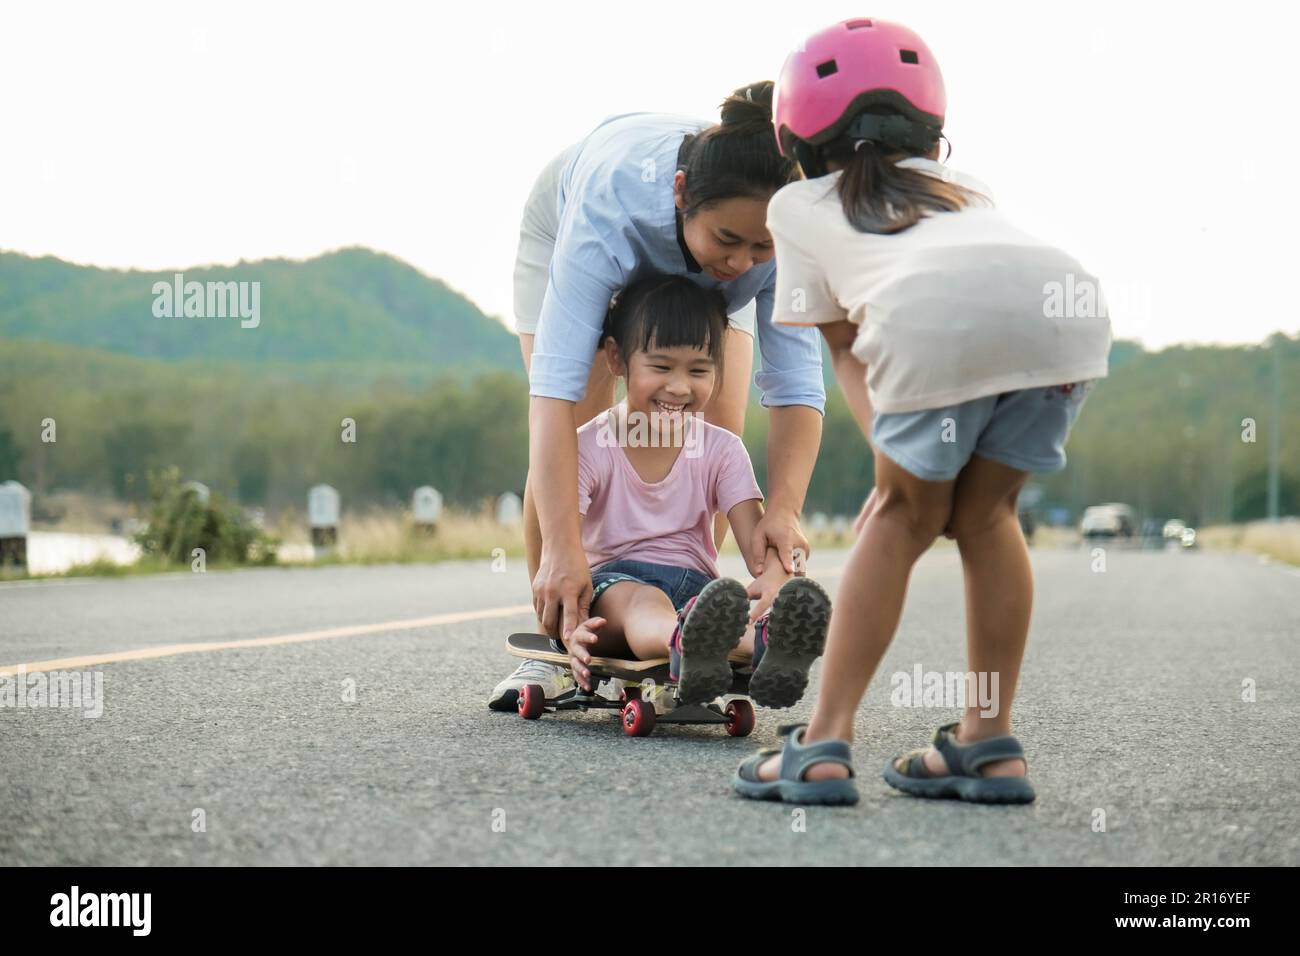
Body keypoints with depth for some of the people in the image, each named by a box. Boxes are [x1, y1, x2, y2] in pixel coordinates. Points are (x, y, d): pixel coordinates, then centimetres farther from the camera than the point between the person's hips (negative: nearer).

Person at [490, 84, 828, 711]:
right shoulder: (610, 206, -48)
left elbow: (797, 383, -37)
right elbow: (556, 384, -54)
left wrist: (782, 508, -53)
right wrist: (561, 548, -61)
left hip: (702, 282, 2)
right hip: (565, 230, -2)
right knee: (567, 441, -14)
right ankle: (555, 646, -1)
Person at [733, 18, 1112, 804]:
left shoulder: (797, 204, 34)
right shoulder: (962, 184, 42)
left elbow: (846, 347, 27)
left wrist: (892, 459, 21)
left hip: (933, 320, -3)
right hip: (1072, 303, 3)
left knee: (906, 516, 19)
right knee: (984, 511, 24)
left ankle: (824, 747, 15)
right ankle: (990, 742, 24)